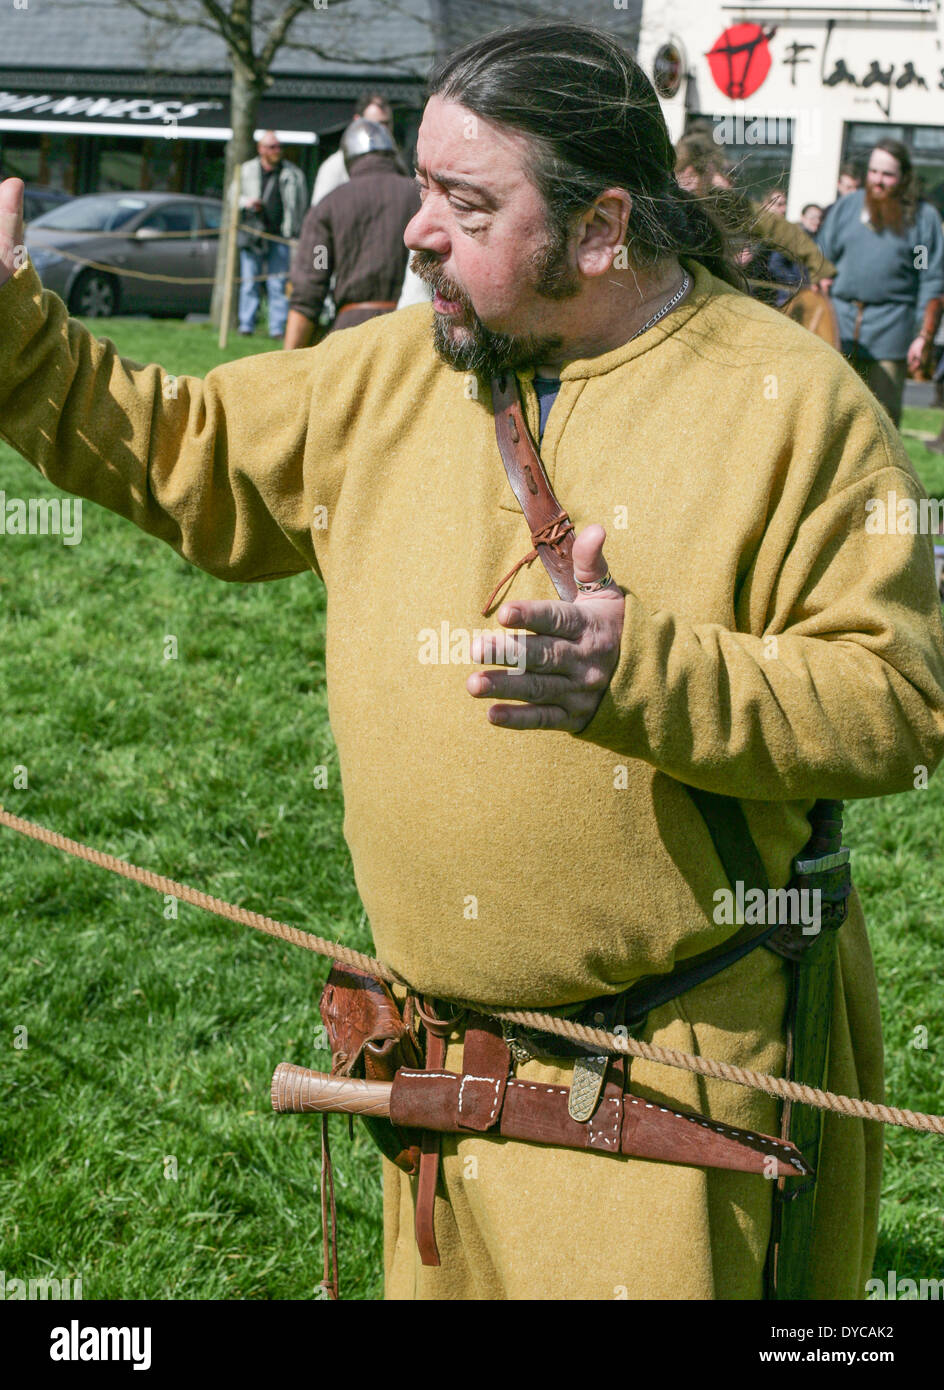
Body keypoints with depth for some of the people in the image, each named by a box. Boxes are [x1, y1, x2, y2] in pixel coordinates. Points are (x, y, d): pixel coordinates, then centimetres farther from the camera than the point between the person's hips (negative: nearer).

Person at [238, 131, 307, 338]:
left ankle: (277, 328, 0)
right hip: (252, 234, 1)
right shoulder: (246, 170, 9)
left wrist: (292, 230, 6)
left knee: (277, 285, -2)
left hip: (279, 236, -1)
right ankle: (246, 325, 5)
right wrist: (246, 201, -8)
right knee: (249, 282, 0)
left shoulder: (292, 173, 7)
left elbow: (301, 201, 12)